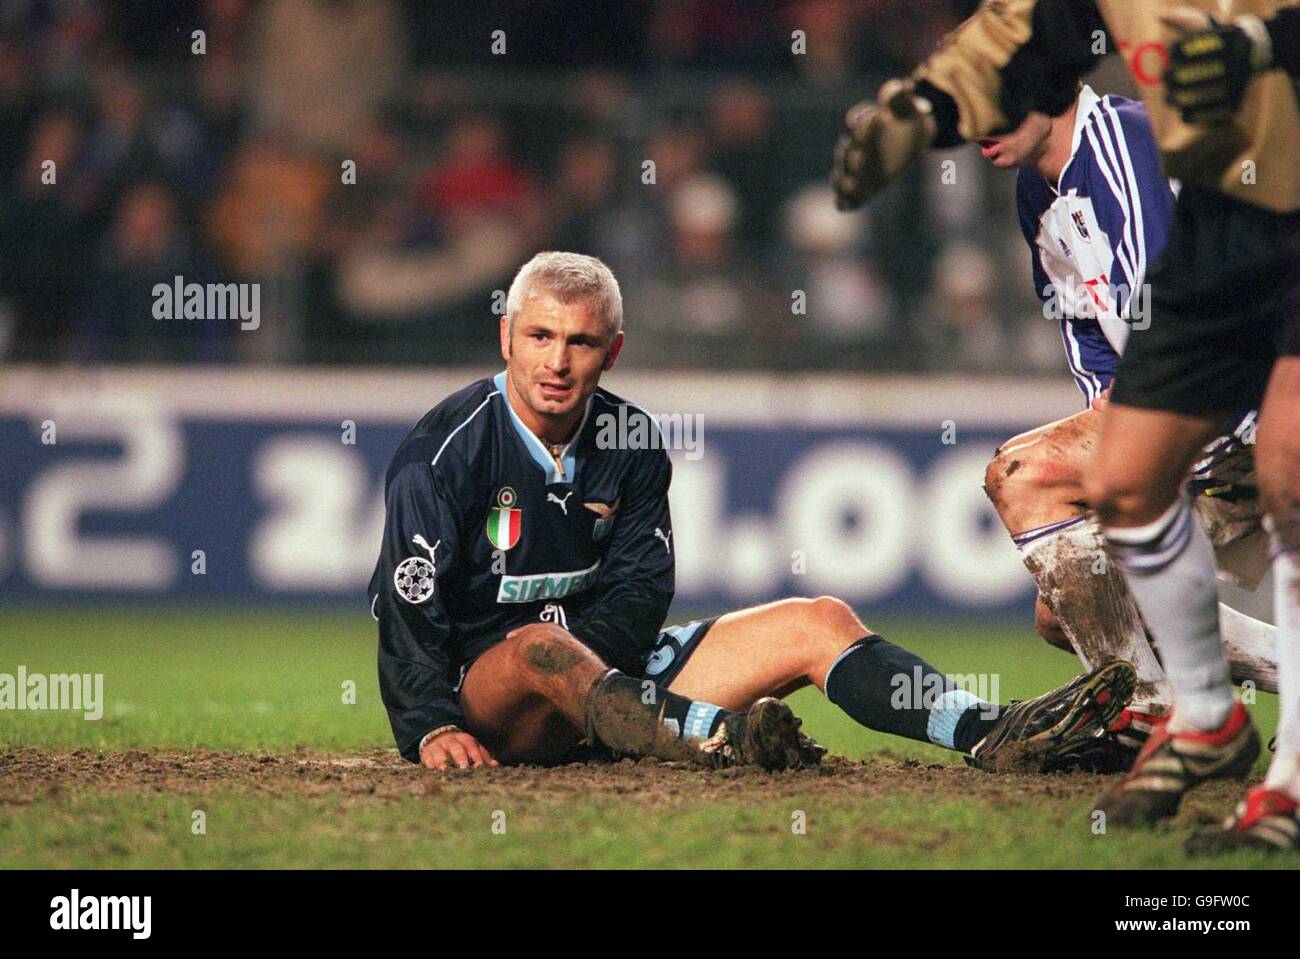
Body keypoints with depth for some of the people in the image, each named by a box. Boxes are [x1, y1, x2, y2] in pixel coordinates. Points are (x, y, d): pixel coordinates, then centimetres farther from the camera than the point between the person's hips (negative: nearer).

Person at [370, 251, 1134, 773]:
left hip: (602, 658, 5)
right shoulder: (446, 450, -10)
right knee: (540, 649, -42)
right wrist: (431, 727, -29)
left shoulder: (632, 441, 5)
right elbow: (411, 608, -16)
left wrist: (585, 645, -20)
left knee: (816, 624, -8)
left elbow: (643, 589, 2)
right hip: (482, 685, -5)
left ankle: (993, 736, -26)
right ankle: (720, 738, -63)